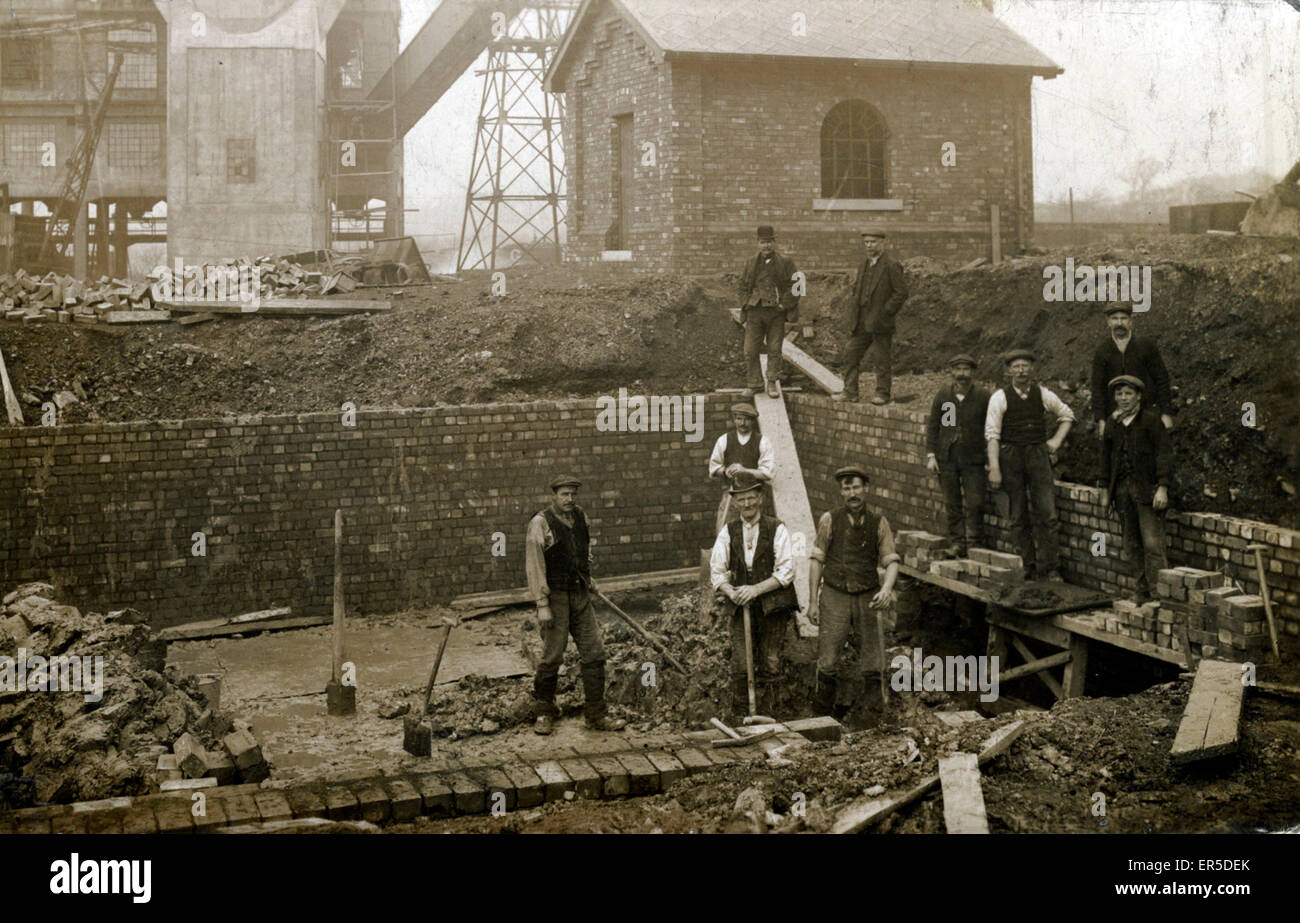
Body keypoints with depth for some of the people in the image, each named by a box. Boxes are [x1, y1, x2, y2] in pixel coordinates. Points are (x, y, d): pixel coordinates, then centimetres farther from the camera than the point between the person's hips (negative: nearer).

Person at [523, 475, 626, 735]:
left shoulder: (580, 516, 9)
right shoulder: (540, 523, -11)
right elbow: (534, 566, -13)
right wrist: (542, 605, -16)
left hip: (580, 595, 6)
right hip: (555, 596, -6)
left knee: (594, 653, 2)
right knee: (552, 656, -2)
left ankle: (596, 715, 10)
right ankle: (544, 712, 18)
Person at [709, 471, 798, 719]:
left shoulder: (776, 529, -1)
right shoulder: (728, 531, 8)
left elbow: (786, 572, -7)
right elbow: (717, 571, 7)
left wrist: (756, 589, -17)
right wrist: (731, 593, -12)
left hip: (772, 605, -2)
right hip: (741, 607, 2)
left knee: (769, 665, 2)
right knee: (740, 666, -5)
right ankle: (739, 717, 4)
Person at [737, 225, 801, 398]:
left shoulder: (785, 262, 0)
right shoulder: (752, 262, 8)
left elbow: (794, 286, -2)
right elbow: (743, 286, 15)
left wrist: (784, 305, -9)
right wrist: (746, 304, 3)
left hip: (776, 313, -2)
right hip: (755, 312, 2)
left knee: (774, 349, 4)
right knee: (750, 350, 0)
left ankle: (772, 383, 14)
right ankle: (753, 383, 11)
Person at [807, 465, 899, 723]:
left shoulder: (879, 523, 4)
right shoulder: (830, 520, 1)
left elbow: (891, 561, 2)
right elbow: (816, 560, 3)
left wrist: (887, 589, -19)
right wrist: (813, 601, -2)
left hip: (868, 599, 1)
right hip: (835, 597, -1)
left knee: (872, 664, 1)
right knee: (828, 663, -6)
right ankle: (821, 719, 5)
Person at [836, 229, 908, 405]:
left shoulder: (891, 265, -11)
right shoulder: (864, 264, 13)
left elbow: (901, 292, -13)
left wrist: (886, 311, -15)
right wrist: (851, 312, 11)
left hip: (880, 321, -7)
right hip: (862, 321, 7)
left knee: (882, 359, 2)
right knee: (851, 352, 5)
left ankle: (883, 393, 11)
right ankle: (850, 391, 12)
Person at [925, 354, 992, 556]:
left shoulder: (983, 395, -3)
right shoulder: (943, 394, 2)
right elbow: (932, 426, 6)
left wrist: (991, 459, -2)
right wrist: (931, 455, 0)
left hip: (973, 459, -2)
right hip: (947, 459, 2)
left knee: (975, 504, -4)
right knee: (952, 504, 6)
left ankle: (975, 544, 7)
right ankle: (957, 542, 15)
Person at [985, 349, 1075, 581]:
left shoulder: (1042, 394, 7)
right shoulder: (1000, 397, -2)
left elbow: (1067, 416, 24)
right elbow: (992, 434, -6)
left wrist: (1056, 440, 9)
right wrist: (994, 468, -13)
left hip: (1038, 455, 2)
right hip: (1011, 457, -2)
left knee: (1047, 514, -4)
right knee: (1018, 517, 3)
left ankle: (1050, 568, 0)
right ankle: (1027, 568, 11)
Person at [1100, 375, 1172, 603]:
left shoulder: (1151, 420, -3)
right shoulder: (1113, 424, 14)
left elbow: (1164, 454, -7)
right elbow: (1107, 456, 20)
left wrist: (1162, 487, -15)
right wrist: (1106, 489, 18)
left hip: (1147, 488, -6)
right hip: (1122, 488, 6)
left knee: (1152, 543, -9)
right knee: (1132, 544, 8)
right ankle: (1142, 590, 15)